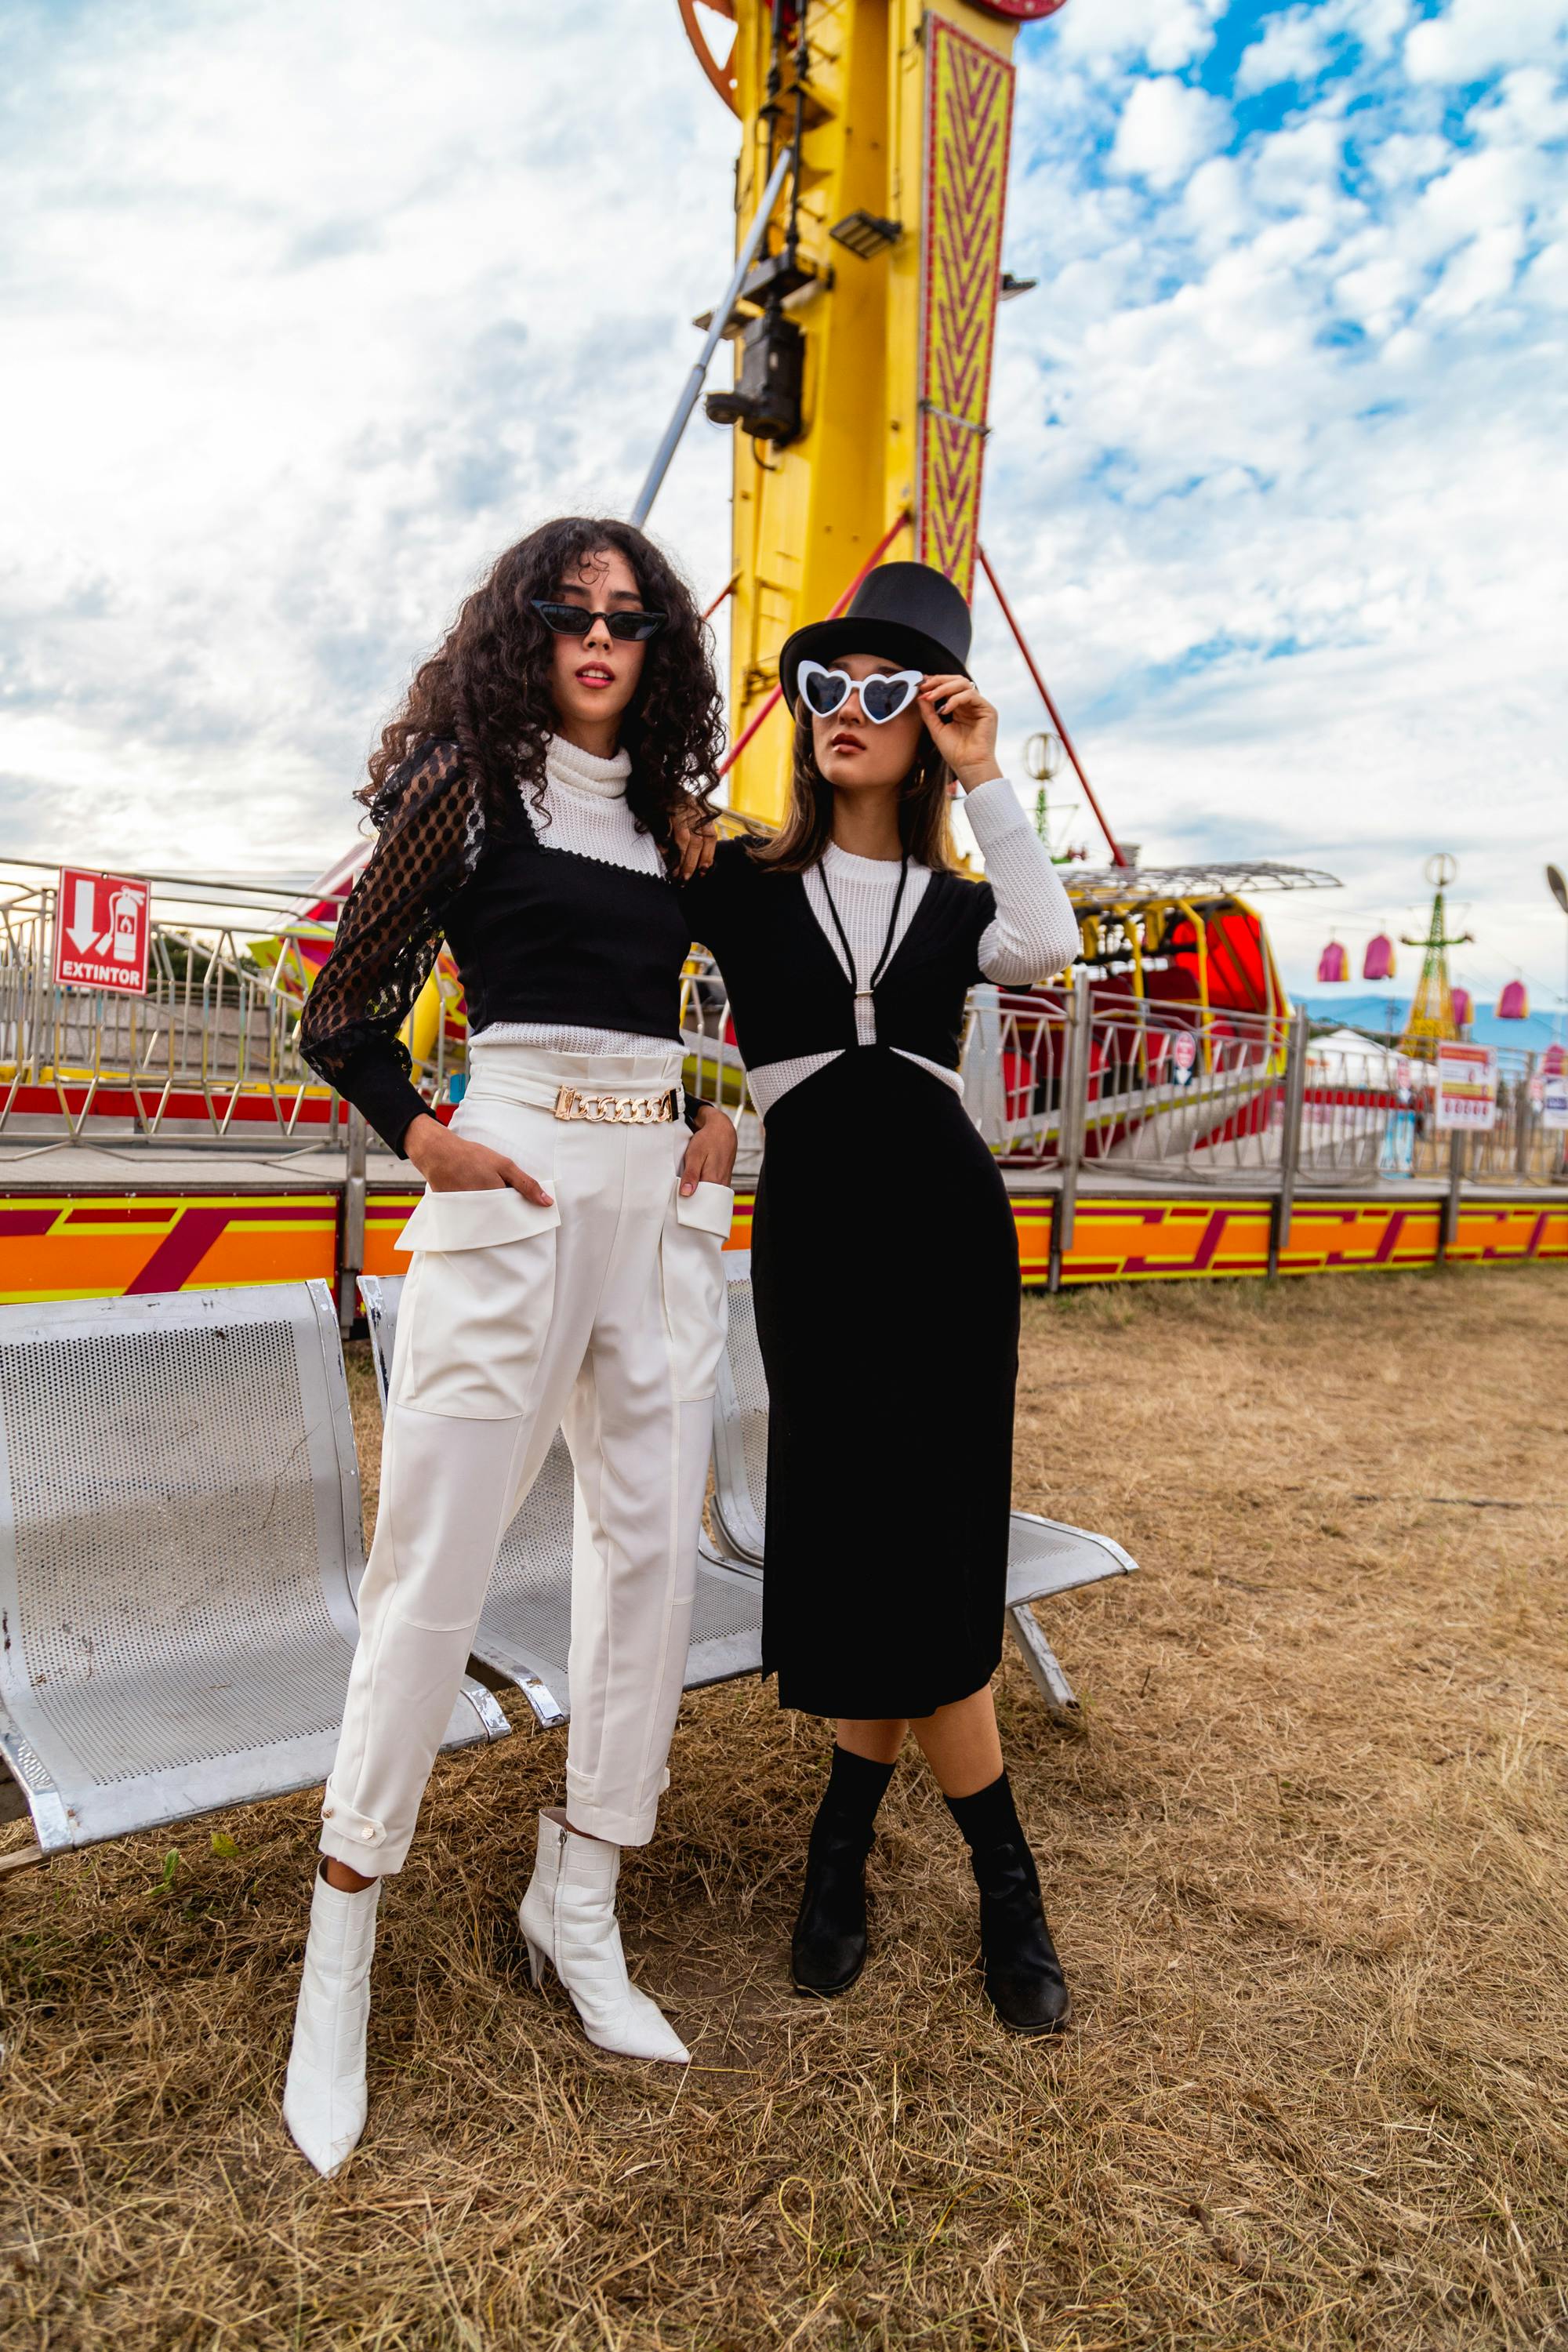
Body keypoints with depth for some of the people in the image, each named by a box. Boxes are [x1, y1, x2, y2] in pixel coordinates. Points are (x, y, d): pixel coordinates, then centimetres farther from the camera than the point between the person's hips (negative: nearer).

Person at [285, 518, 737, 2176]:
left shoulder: (671, 814, 16)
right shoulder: (468, 785, 2)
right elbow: (341, 1009, 2)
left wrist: (728, 1118, 13)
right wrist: (423, 1143, -9)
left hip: (662, 1193, 6)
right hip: (518, 1181, -5)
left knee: (652, 1542, 6)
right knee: (436, 1558, -2)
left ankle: (578, 1902, 23)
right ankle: (342, 1944, 15)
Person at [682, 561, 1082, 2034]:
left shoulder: (955, 903, 10)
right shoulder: (739, 886, 9)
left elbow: (1046, 947, -12)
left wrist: (984, 779, -10)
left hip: (946, 1220, 1)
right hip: (813, 1227, -1)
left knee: (906, 1544, 0)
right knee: (880, 1544, 1)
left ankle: (847, 1833, 24)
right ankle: (1003, 1884, 21)